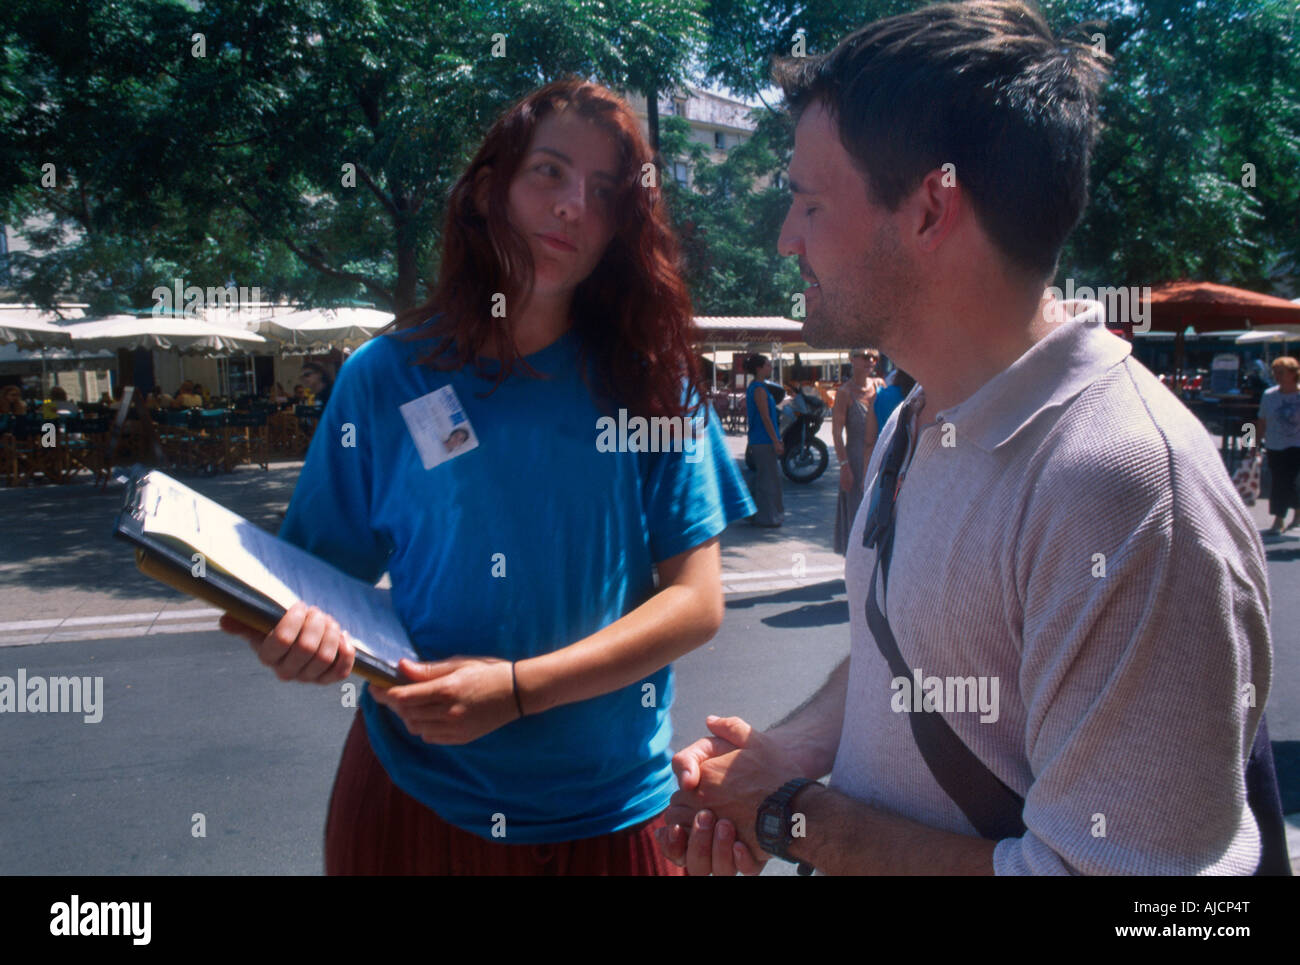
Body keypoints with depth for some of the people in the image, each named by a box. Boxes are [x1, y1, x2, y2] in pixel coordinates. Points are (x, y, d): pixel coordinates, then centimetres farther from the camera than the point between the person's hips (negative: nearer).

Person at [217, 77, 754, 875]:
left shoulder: (652, 380, -6)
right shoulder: (387, 377, -5)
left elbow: (698, 600, -10)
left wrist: (516, 688, -20)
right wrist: (297, 632, -24)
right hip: (416, 796, 0)